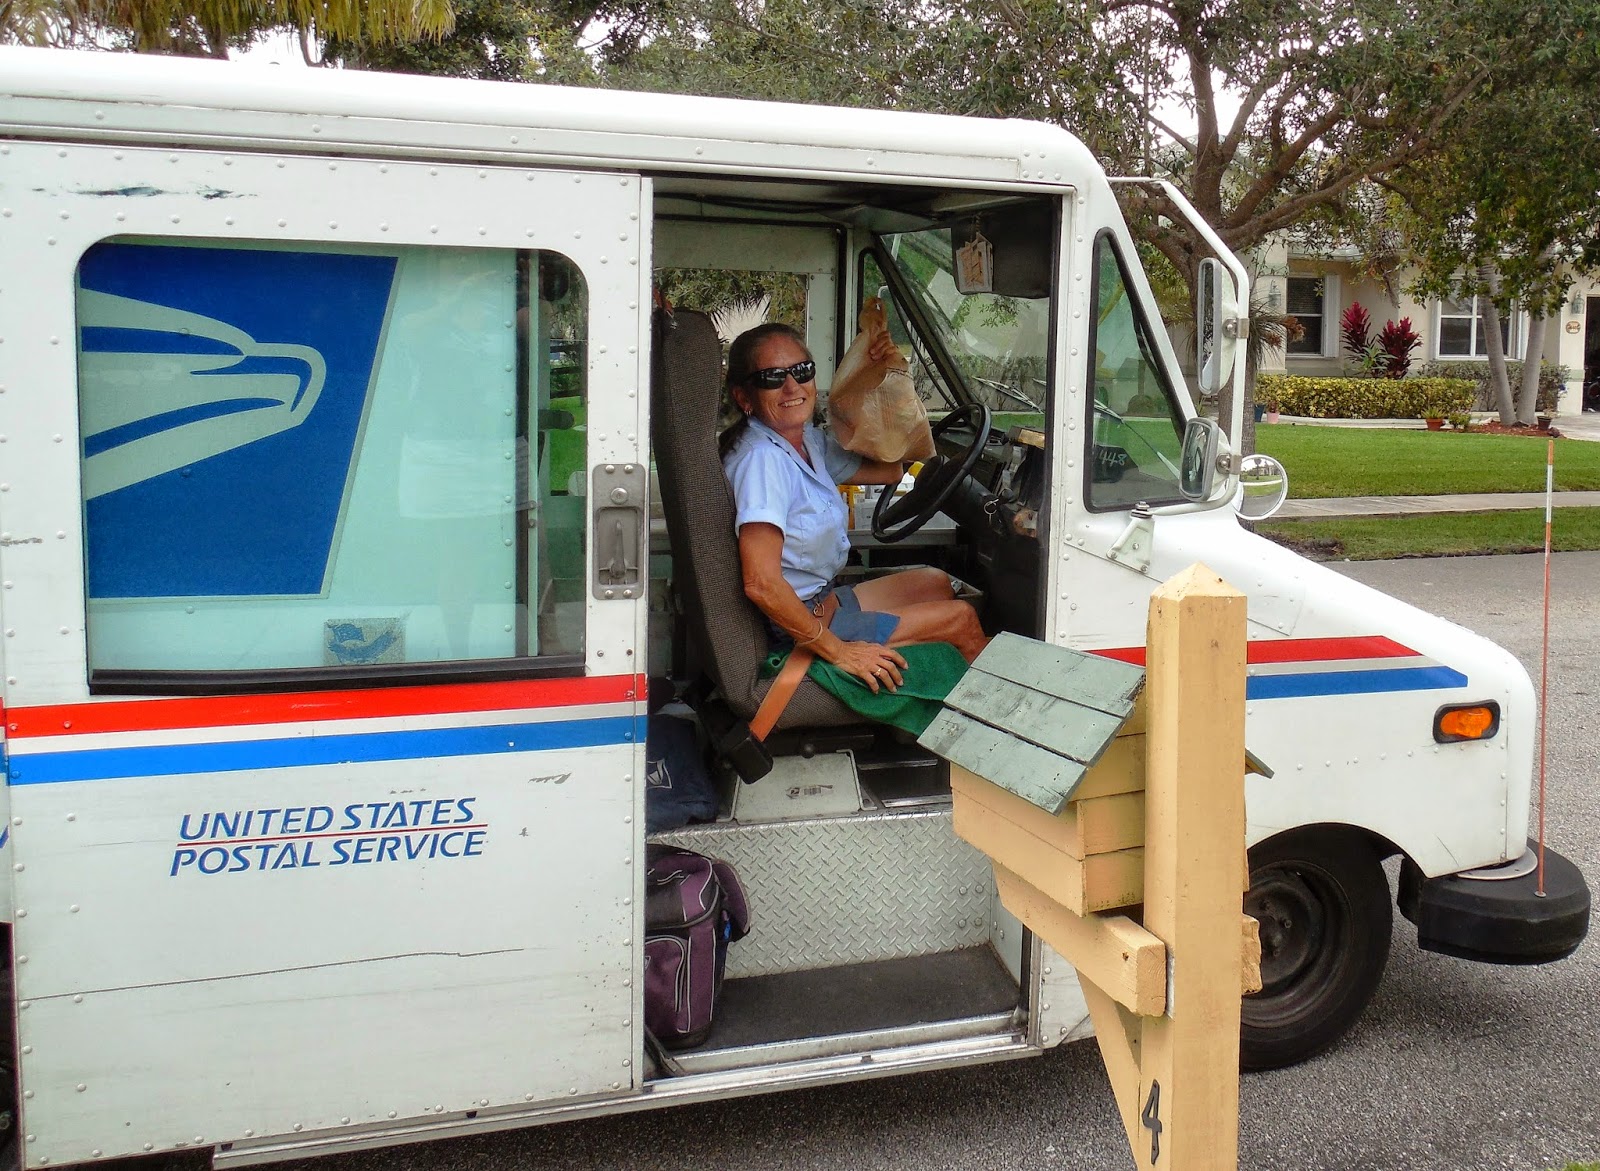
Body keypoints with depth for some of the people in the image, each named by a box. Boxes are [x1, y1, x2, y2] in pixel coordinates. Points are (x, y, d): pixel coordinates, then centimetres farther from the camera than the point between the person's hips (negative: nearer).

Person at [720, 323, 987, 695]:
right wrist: (838, 651, -25)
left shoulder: (809, 441, 3)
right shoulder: (762, 459, -25)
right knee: (963, 618, 0)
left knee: (936, 583, 24)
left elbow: (888, 471, 16)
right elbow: (761, 584, -31)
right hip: (800, 626, -10)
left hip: (822, 600, 10)